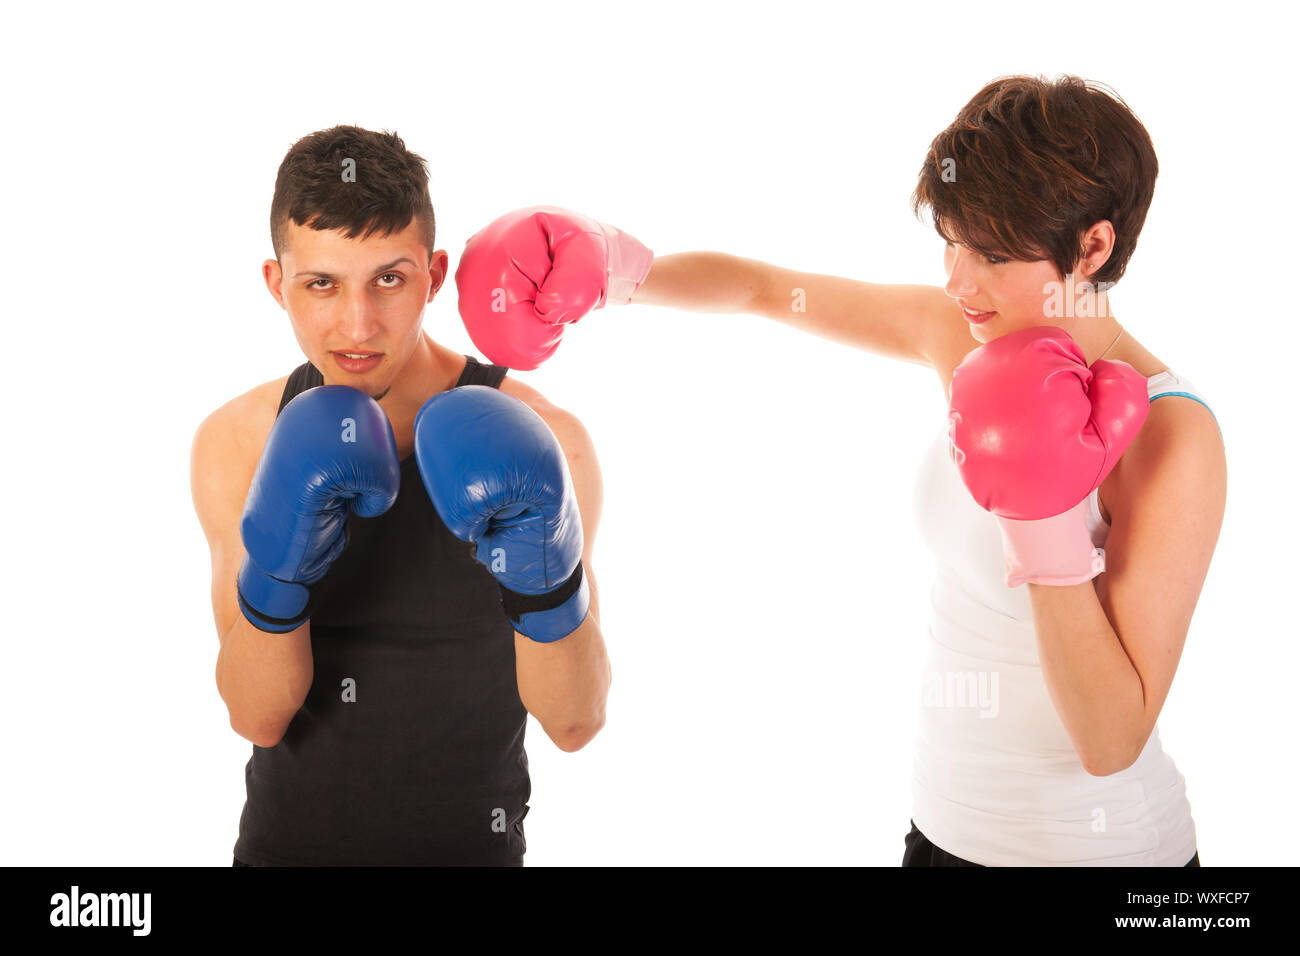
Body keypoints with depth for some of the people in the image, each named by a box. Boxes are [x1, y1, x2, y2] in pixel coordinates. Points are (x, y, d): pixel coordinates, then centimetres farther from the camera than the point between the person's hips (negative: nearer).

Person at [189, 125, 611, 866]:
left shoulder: (540, 442, -20)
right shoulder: (236, 444, -11)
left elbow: (576, 724, -17)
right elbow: (258, 718, -14)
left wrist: (547, 583, -34)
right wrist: (272, 580, -31)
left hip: (467, 840, -2)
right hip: (281, 837, 2)